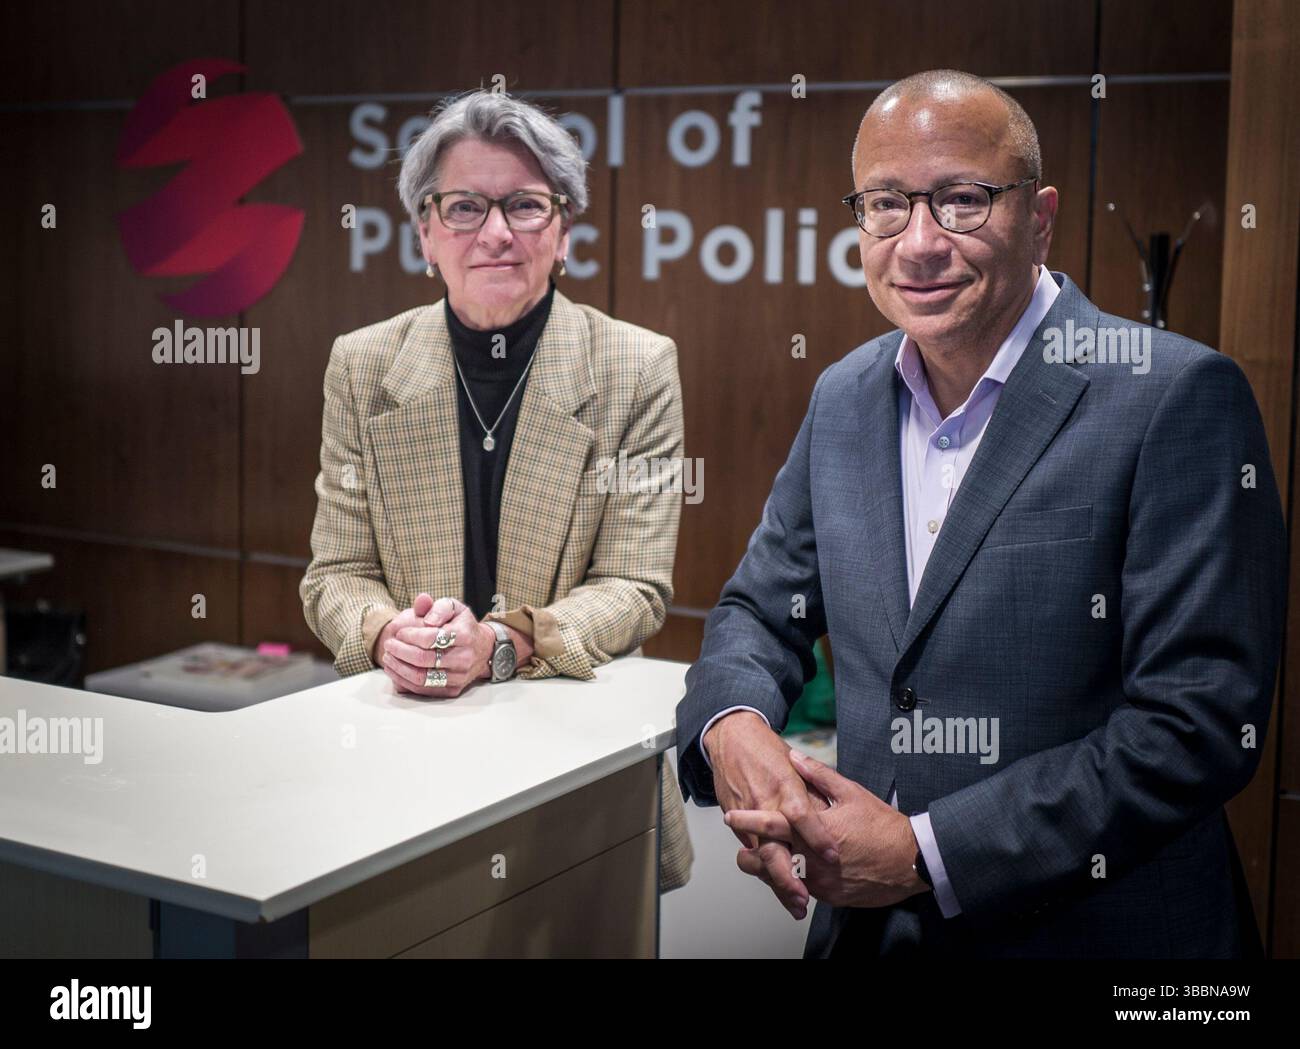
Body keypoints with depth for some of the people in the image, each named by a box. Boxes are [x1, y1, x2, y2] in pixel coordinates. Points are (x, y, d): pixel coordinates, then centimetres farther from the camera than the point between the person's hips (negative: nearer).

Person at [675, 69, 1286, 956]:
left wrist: (927, 852, -20)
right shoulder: (844, 398, 3)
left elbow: (1201, 722, -20)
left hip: (1093, 931, -5)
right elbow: (763, 610, 10)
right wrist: (732, 724, -13)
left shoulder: (1181, 398, -16)